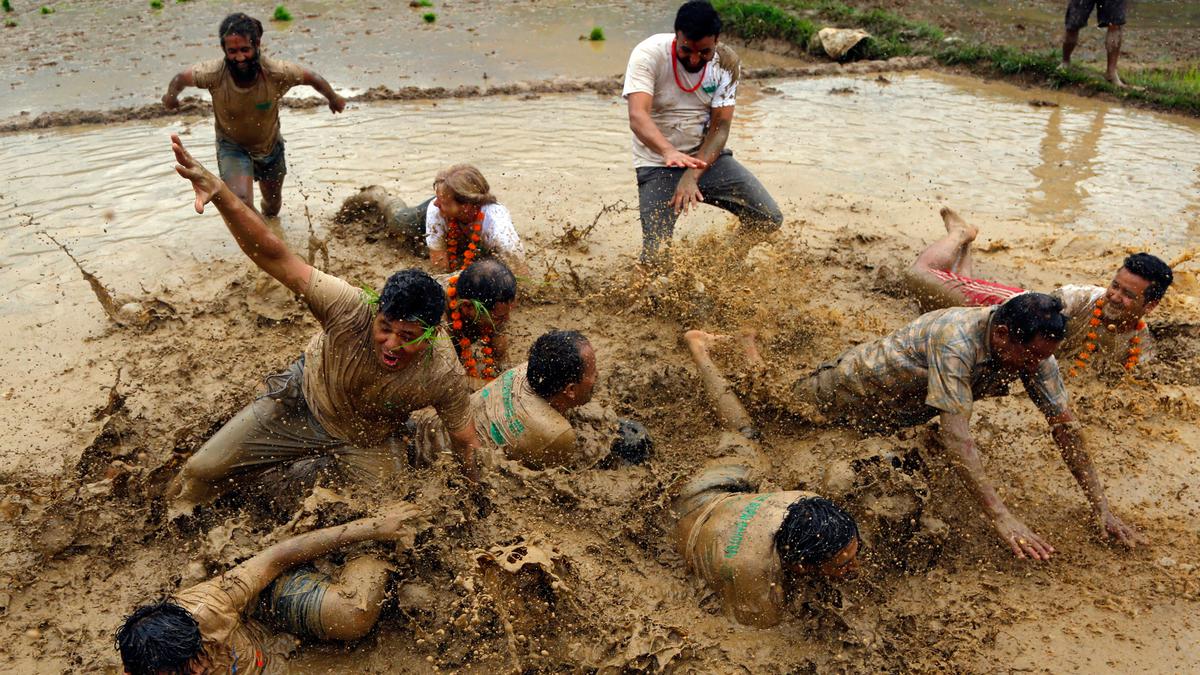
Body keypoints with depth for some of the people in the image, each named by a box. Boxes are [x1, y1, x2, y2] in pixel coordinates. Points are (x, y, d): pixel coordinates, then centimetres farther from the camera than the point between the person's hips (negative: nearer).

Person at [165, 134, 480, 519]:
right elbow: (275, 258, -43)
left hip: (365, 443, 1)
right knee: (205, 470, 4)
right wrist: (220, 193, -56)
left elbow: (465, 442, -16)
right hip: (302, 402, -1)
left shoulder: (445, 376, -33)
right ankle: (177, 523, 39)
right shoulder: (352, 311, -38)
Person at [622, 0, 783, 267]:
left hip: (708, 156, 4)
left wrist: (693, 175, -27)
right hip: (658, 163, -3)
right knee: (654, 257, -17)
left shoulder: (726, 61, -7)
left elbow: (721, 126, -11)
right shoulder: (648, 54, -18)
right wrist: (668, 152, -52)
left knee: (770, 220, -6)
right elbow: (638, 116, -32)